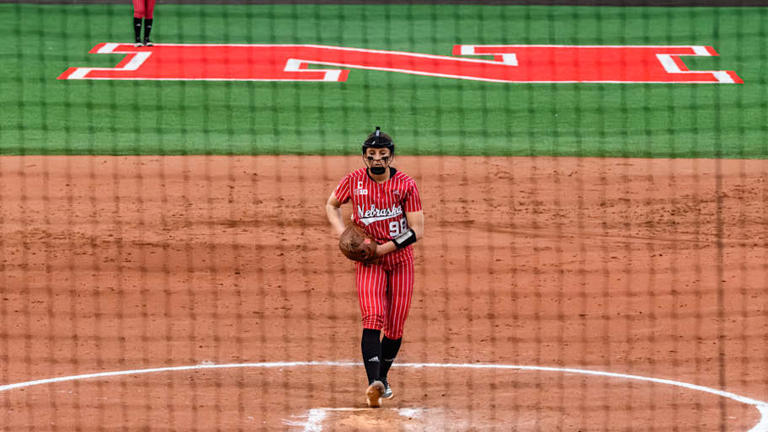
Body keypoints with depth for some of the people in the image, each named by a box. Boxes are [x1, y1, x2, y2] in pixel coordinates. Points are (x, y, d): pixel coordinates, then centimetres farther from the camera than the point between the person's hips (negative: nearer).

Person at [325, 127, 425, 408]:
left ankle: (383, 378, 26)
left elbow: (417, 231, -8)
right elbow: (331, 205, 17)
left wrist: (384, 248, -17)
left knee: (395, 328, 3)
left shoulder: (405, 185, -7)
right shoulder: (353, 181, -2)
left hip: (400, 260, 1)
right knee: (373, 319, -20)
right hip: (368, 261, -1)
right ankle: (374, 384, -31)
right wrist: (342, 233, -2)